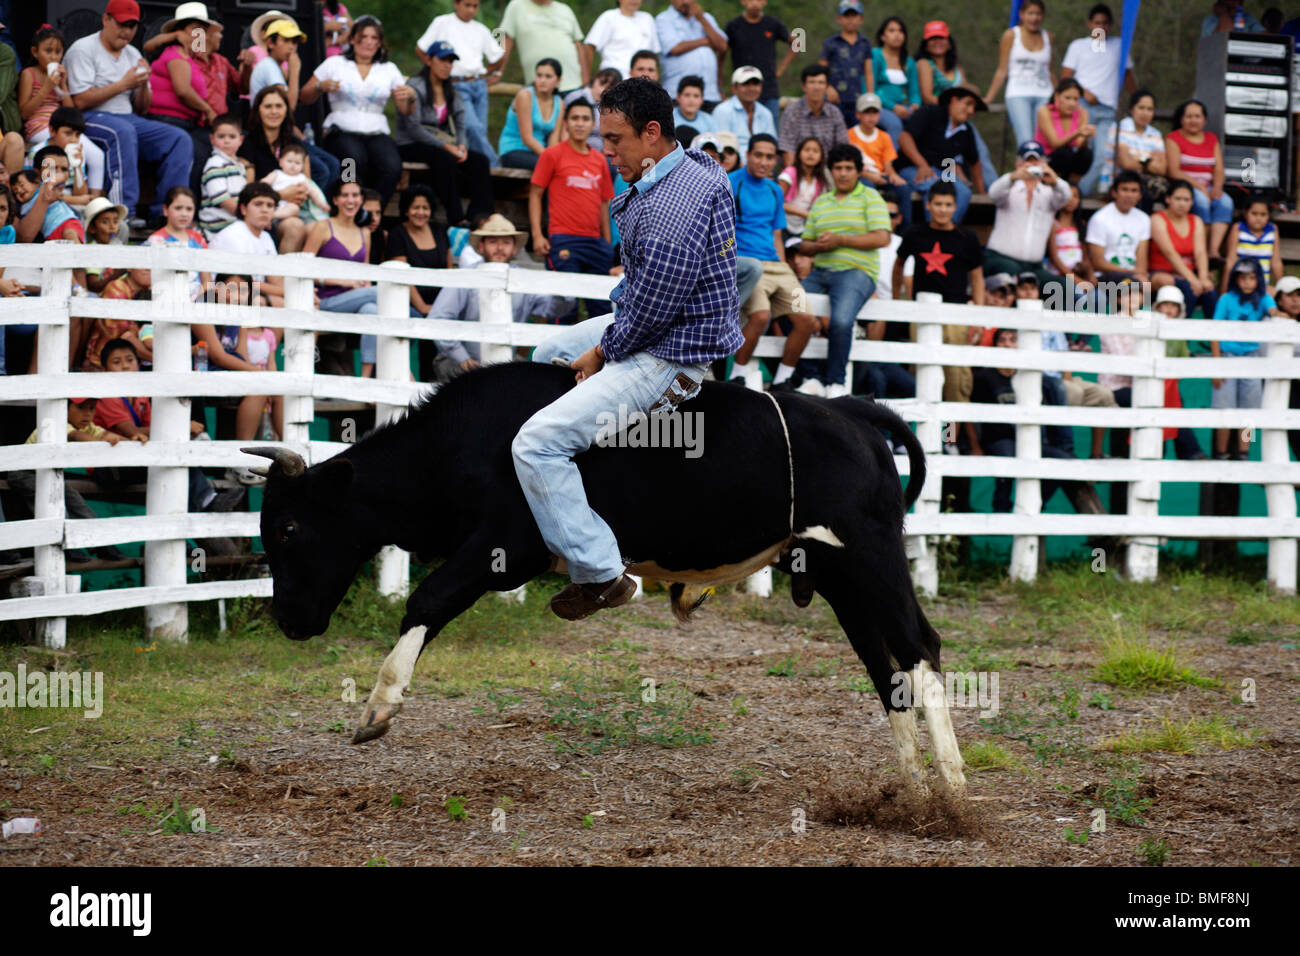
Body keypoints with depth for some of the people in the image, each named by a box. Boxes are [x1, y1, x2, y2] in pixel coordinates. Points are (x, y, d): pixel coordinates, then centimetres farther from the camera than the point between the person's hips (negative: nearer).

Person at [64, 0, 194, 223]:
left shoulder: (133, 55, 19)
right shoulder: (83, 50, -2)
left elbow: (142, 109, 19)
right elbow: (80, 101, -14)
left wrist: (143, 85, -3)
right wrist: (123, 84, -11)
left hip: (128, 119, 7)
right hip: (89, 119, -7)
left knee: (181, 140, -14)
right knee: (123, 131, -40)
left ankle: (163, 212, -19)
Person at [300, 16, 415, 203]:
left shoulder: (389, 70, 17)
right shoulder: (334, 64, 11)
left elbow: (406, 111, 15)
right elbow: (304, 98, 10)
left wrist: (411, 97, -7)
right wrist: (320, 87, -11)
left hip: (377, 133, 2)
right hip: (342, 131, -2)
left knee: (392, 167, -31)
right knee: (357, 160, -37)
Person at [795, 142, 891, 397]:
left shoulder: (870, 197, 6)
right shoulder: (820, 202, 22)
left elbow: (882, 238, -7)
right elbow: (805, 244, 21)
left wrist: (840, 239, -10)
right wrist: (818, 246, -4)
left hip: (855, 271, -6)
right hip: (820, 271, 6)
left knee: (841, 321, -31)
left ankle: (836, 381, -16)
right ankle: (811, 379, -11)